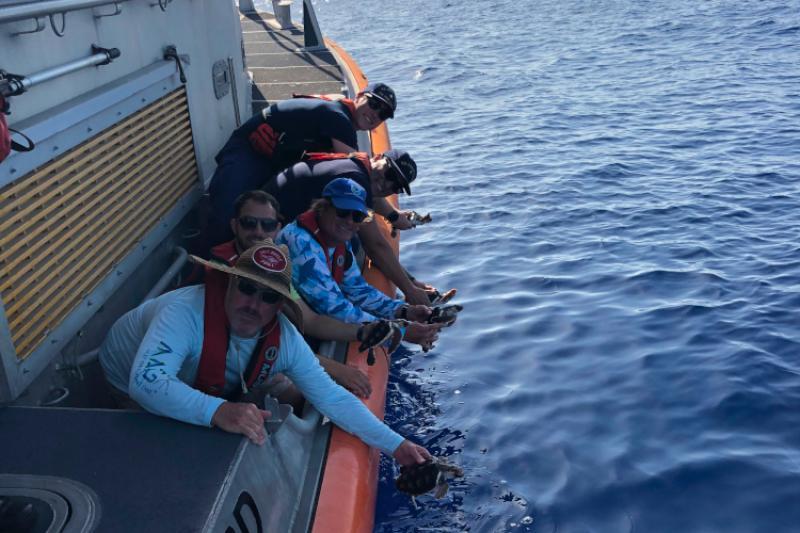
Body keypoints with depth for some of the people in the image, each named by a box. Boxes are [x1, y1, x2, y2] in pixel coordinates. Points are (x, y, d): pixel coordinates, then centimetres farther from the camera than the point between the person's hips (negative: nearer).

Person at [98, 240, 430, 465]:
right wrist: (217, 411, -67)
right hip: (125, 390, -5)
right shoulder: (187, 311, -41)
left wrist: (396, 446, -22)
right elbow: (146, 383, -53)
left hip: (204, 392, 5)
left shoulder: (284, 338, -23)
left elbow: (333, 399, -18)